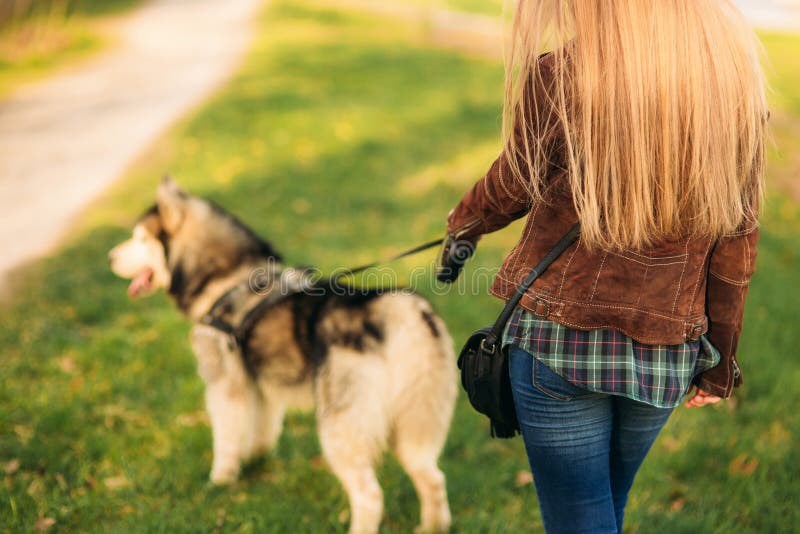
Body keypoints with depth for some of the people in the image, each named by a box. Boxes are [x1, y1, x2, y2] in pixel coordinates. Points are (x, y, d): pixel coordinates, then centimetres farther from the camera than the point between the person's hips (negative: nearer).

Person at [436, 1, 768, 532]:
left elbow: (512, 185, 1)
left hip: (562, 341, -5)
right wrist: (720, 362, 13)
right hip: (668, 354, 5)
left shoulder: (559, 76, -16)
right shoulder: (737, 71, -3)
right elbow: (737, 240, 2)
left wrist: (461, 227, 23)